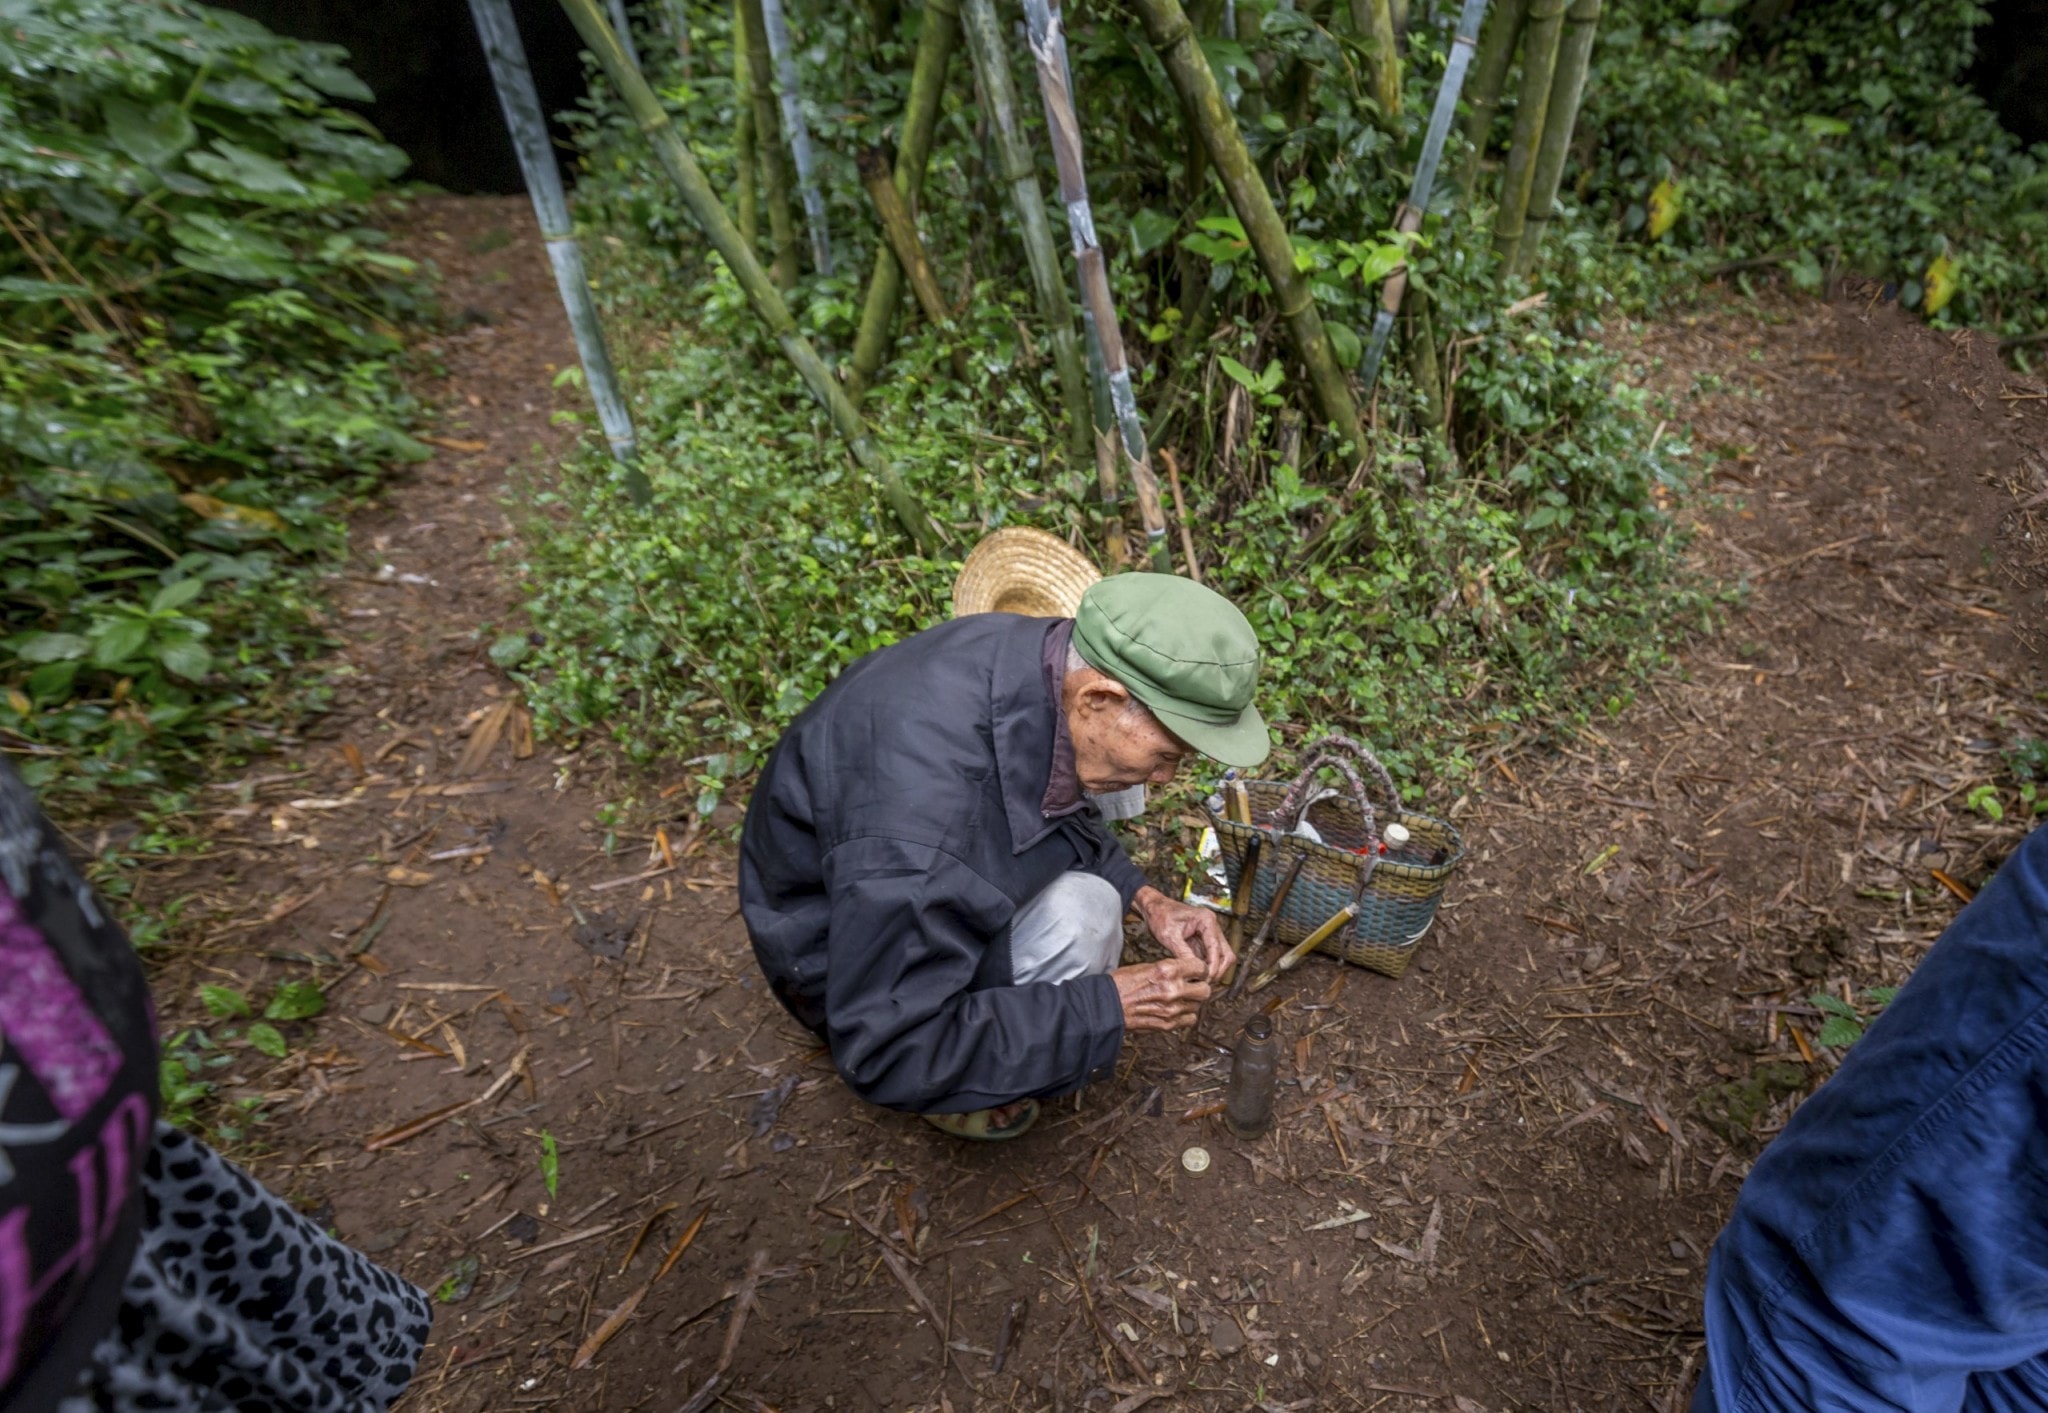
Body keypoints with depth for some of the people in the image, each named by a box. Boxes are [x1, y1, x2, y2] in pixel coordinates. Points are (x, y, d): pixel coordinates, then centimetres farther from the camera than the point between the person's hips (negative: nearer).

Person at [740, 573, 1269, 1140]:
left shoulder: (1044, 656, -17)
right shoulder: (927, 801, -42)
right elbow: (887, 1055, -32)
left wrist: (1146, 899, -9)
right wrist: (1109, 1006, -28)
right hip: (850, 946, -7)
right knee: (1083, 922, -27)